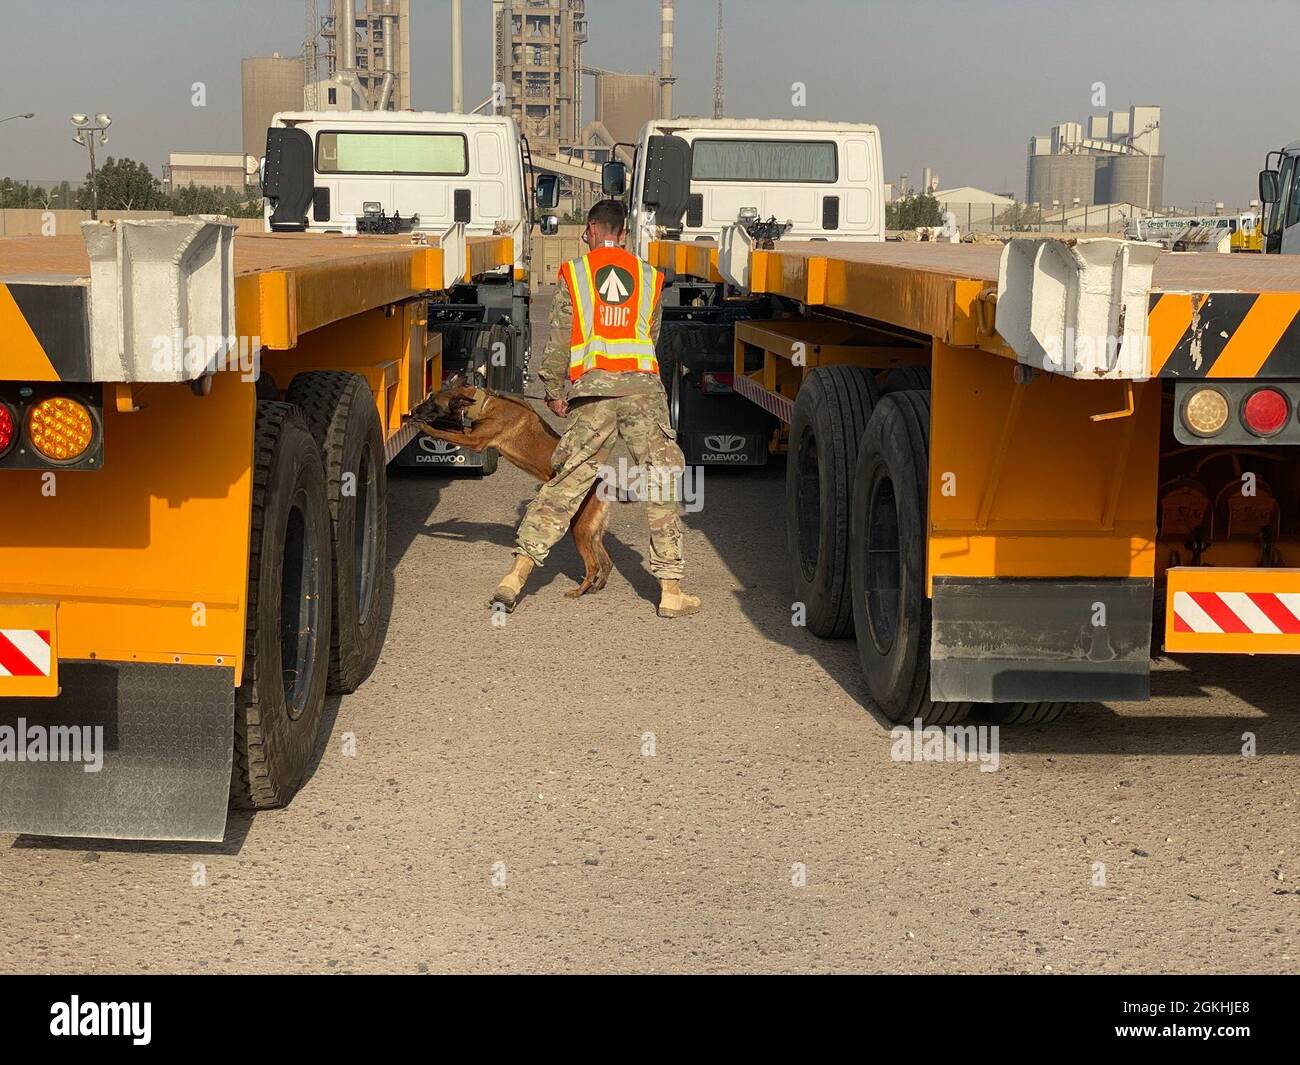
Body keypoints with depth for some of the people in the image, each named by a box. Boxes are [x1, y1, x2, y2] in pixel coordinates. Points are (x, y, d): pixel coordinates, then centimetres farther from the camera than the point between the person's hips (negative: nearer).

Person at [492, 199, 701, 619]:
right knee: (663, 488, 6)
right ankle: (671, 590, 5)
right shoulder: (648, 276, 16)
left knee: (564, 484, 4)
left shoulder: (573, 274, 9)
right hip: (643, 386, 1)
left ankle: (518, 573, 0)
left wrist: (554, 391, 17)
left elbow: (559, 341, 6)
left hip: (592, 388, 0)